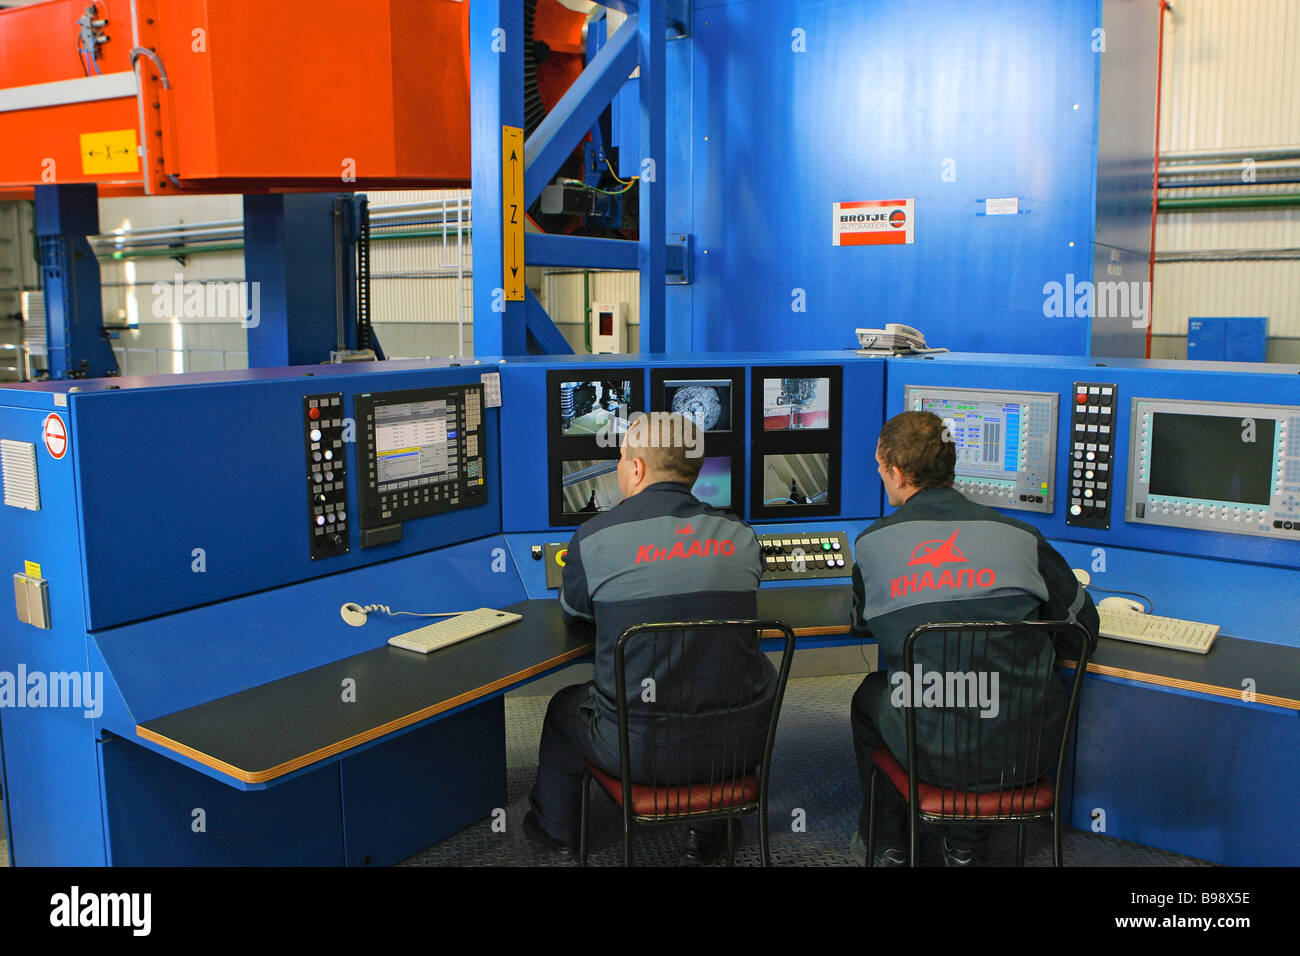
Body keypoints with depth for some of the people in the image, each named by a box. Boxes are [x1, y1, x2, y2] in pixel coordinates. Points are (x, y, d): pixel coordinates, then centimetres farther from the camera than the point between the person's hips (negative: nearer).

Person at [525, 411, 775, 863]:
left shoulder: (595, 537, -11)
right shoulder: (740, 535, 0)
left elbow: (574, 610, 10)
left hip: (639, 749, -2)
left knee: (564, 708, 28)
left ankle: (555, 828, 53)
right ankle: (709, 830, 47)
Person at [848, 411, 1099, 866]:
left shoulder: (871, 543, -2)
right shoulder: (1021, 537, -1)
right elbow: (1083, 632, 10)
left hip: (929, 751, -1)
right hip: (1025, 753, 1)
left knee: (869, 695, 31)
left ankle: (886, 844, 42)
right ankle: (964, 847, 39)